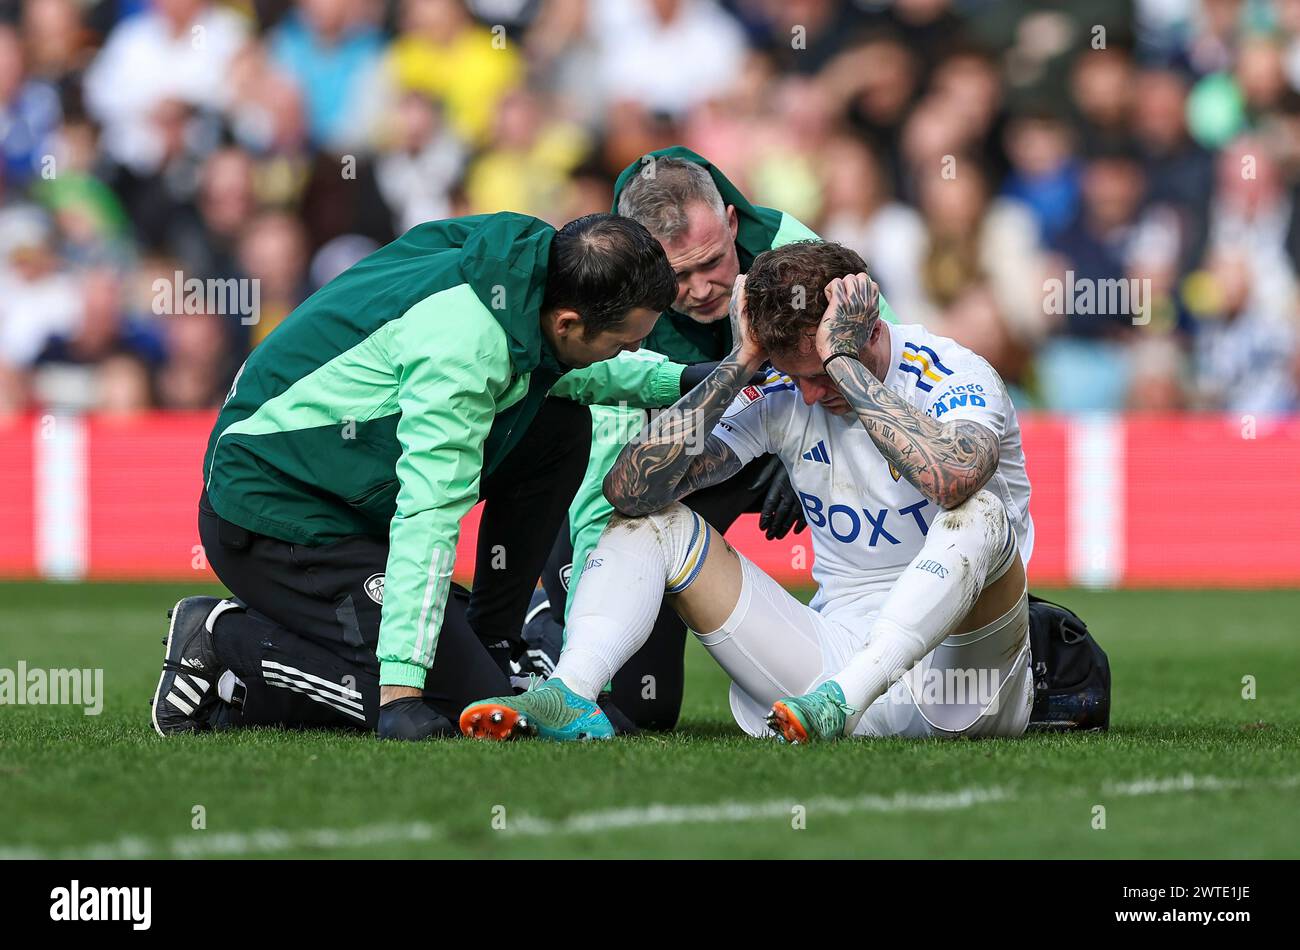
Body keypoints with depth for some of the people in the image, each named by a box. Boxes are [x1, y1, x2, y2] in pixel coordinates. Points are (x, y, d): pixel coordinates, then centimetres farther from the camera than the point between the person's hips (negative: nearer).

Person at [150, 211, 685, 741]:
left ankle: (492, 642, 11)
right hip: (277, 521, -10)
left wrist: (676, 381, 8)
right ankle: (228, 641, -6)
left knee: (561, 426, 4)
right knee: (465, 701, -15)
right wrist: (401, 690, -35)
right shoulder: (464, 344, -30)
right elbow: (428, 518, -33)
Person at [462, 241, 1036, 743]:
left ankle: (841, 701, -46)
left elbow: (951, 477, -40)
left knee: (979, 512, -34)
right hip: (839, 650, 5)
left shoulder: (952, 376, -14)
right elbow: (629, 487, -10)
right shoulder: (779, 396, -1)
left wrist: (841, 359, -30)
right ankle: (570, 695, -29)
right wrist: (741, 363, -16)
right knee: (649, 518, -2)